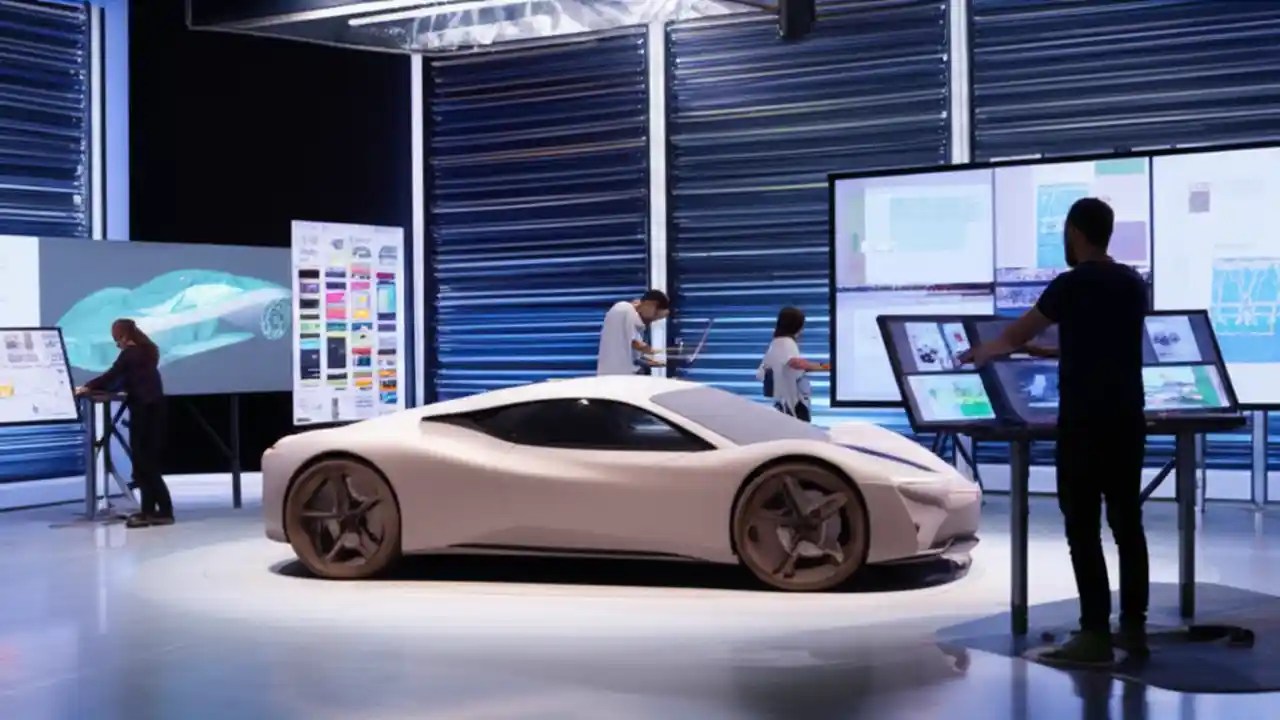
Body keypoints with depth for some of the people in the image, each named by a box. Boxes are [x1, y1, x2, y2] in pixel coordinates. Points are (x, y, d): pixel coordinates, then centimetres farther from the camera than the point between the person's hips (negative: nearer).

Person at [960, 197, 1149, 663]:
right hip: (1127, 420, 7)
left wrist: (980, 354, 20)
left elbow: (1016, 336, 0)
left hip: (1084, 423, -7)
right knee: (1127, 522, 11)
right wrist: (1048, 351, 37)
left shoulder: (1072, 284, -11)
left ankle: (1096, 634, -3)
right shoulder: (1134, 285, 11)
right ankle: (1134, 626, 15)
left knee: (1084, 528, -3)